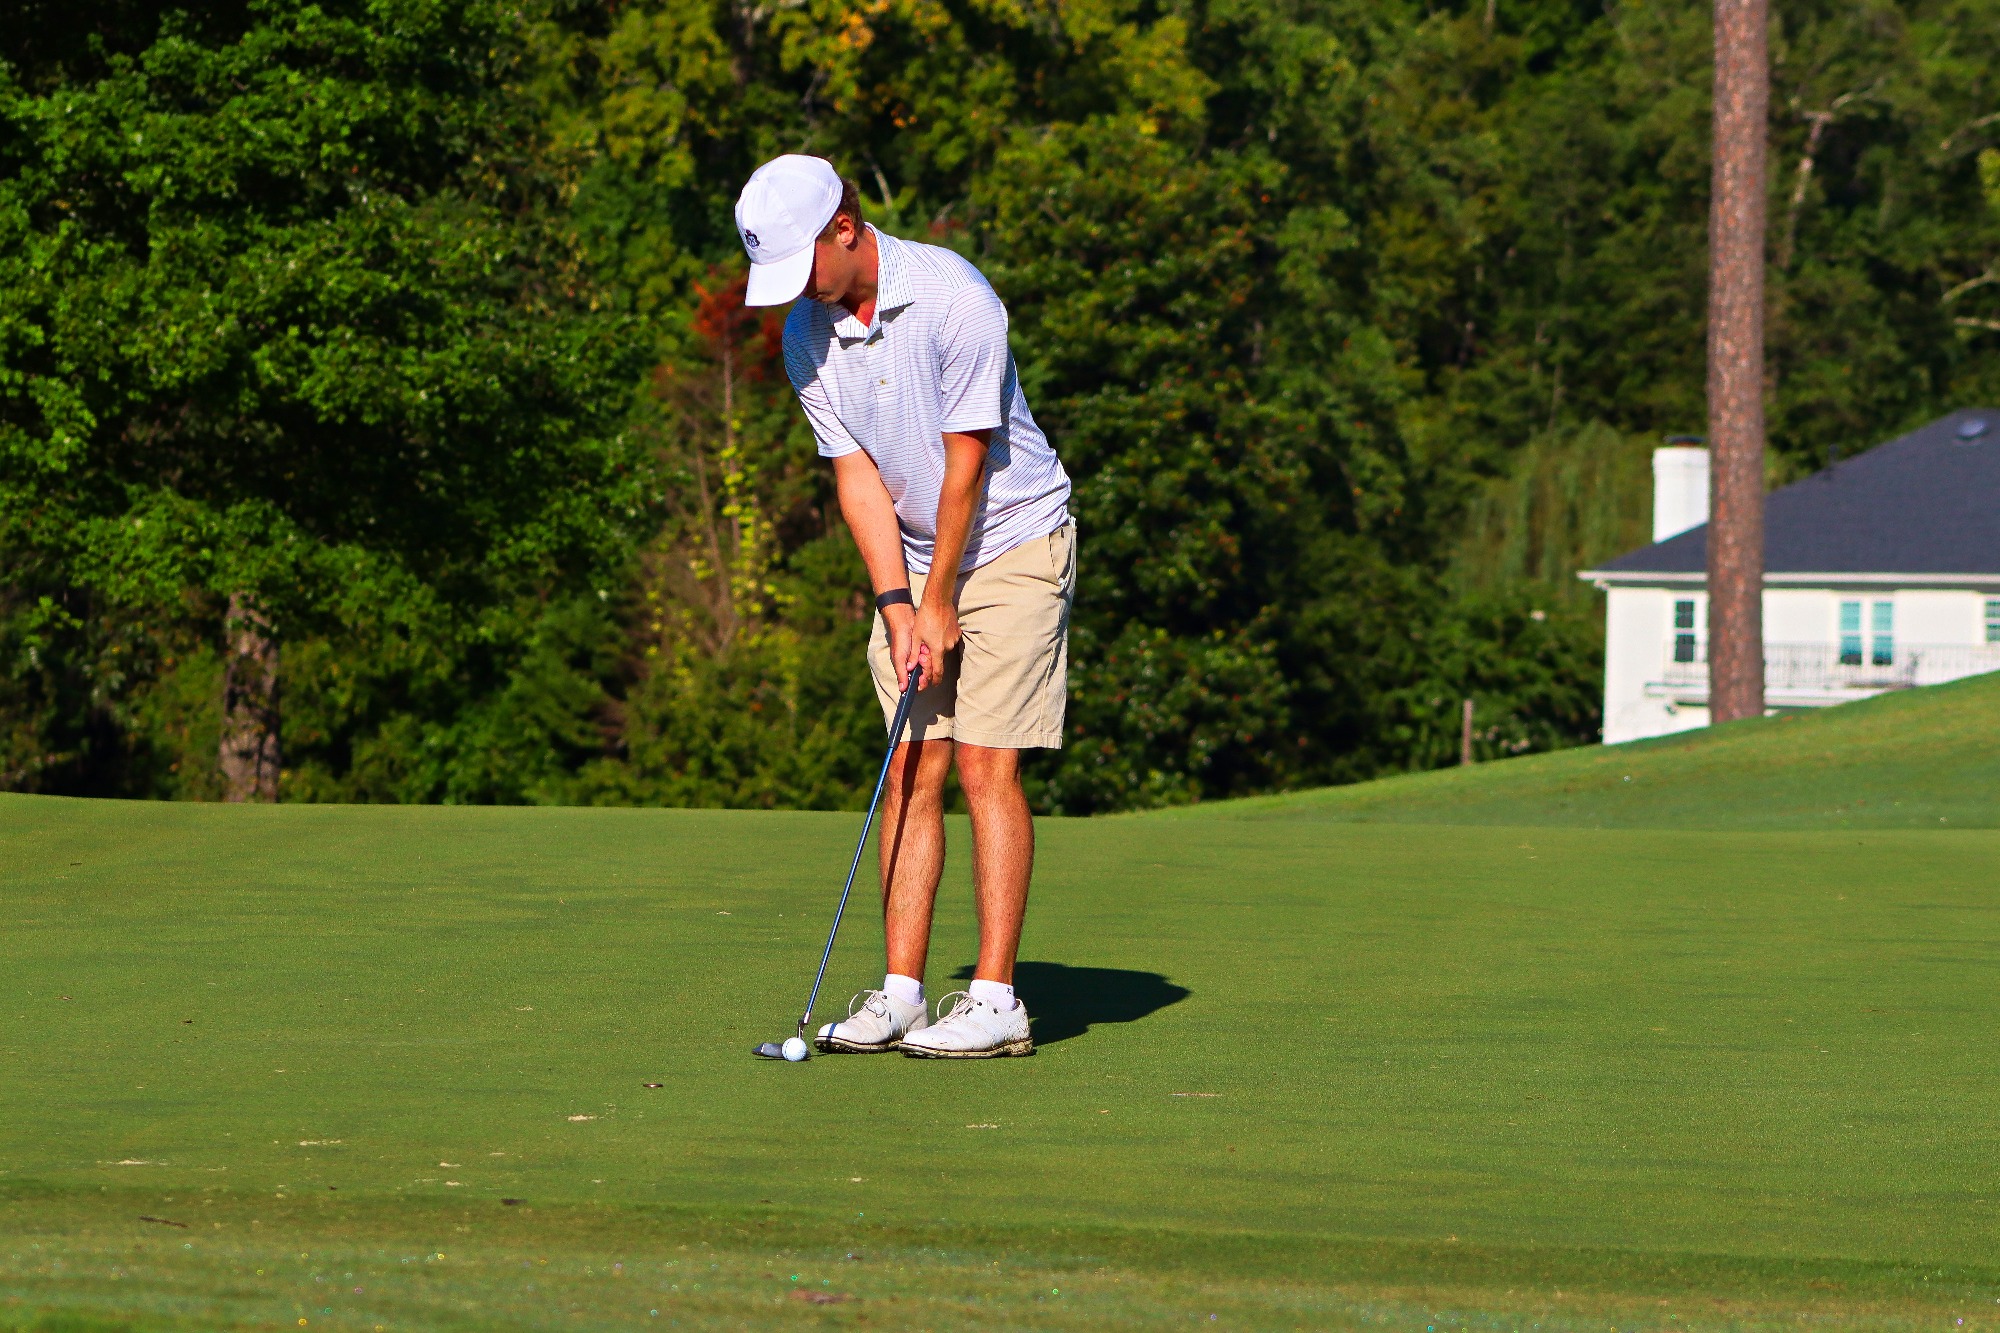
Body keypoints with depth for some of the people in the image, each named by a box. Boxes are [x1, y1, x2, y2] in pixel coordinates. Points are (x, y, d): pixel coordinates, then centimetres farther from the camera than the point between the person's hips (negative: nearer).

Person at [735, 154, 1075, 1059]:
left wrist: (938, 600, -12)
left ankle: (996, 1000, -11)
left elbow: (966, 462, -18)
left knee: (986, 765, -11)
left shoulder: (953, 299, -22)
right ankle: (900, 993, 2)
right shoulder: (807, 334, -3)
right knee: (910, 767, 1)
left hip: (1012, 541, -6)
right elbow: (858, 475, -2)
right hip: (915, 560, 6)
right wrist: (897, 605, -11)